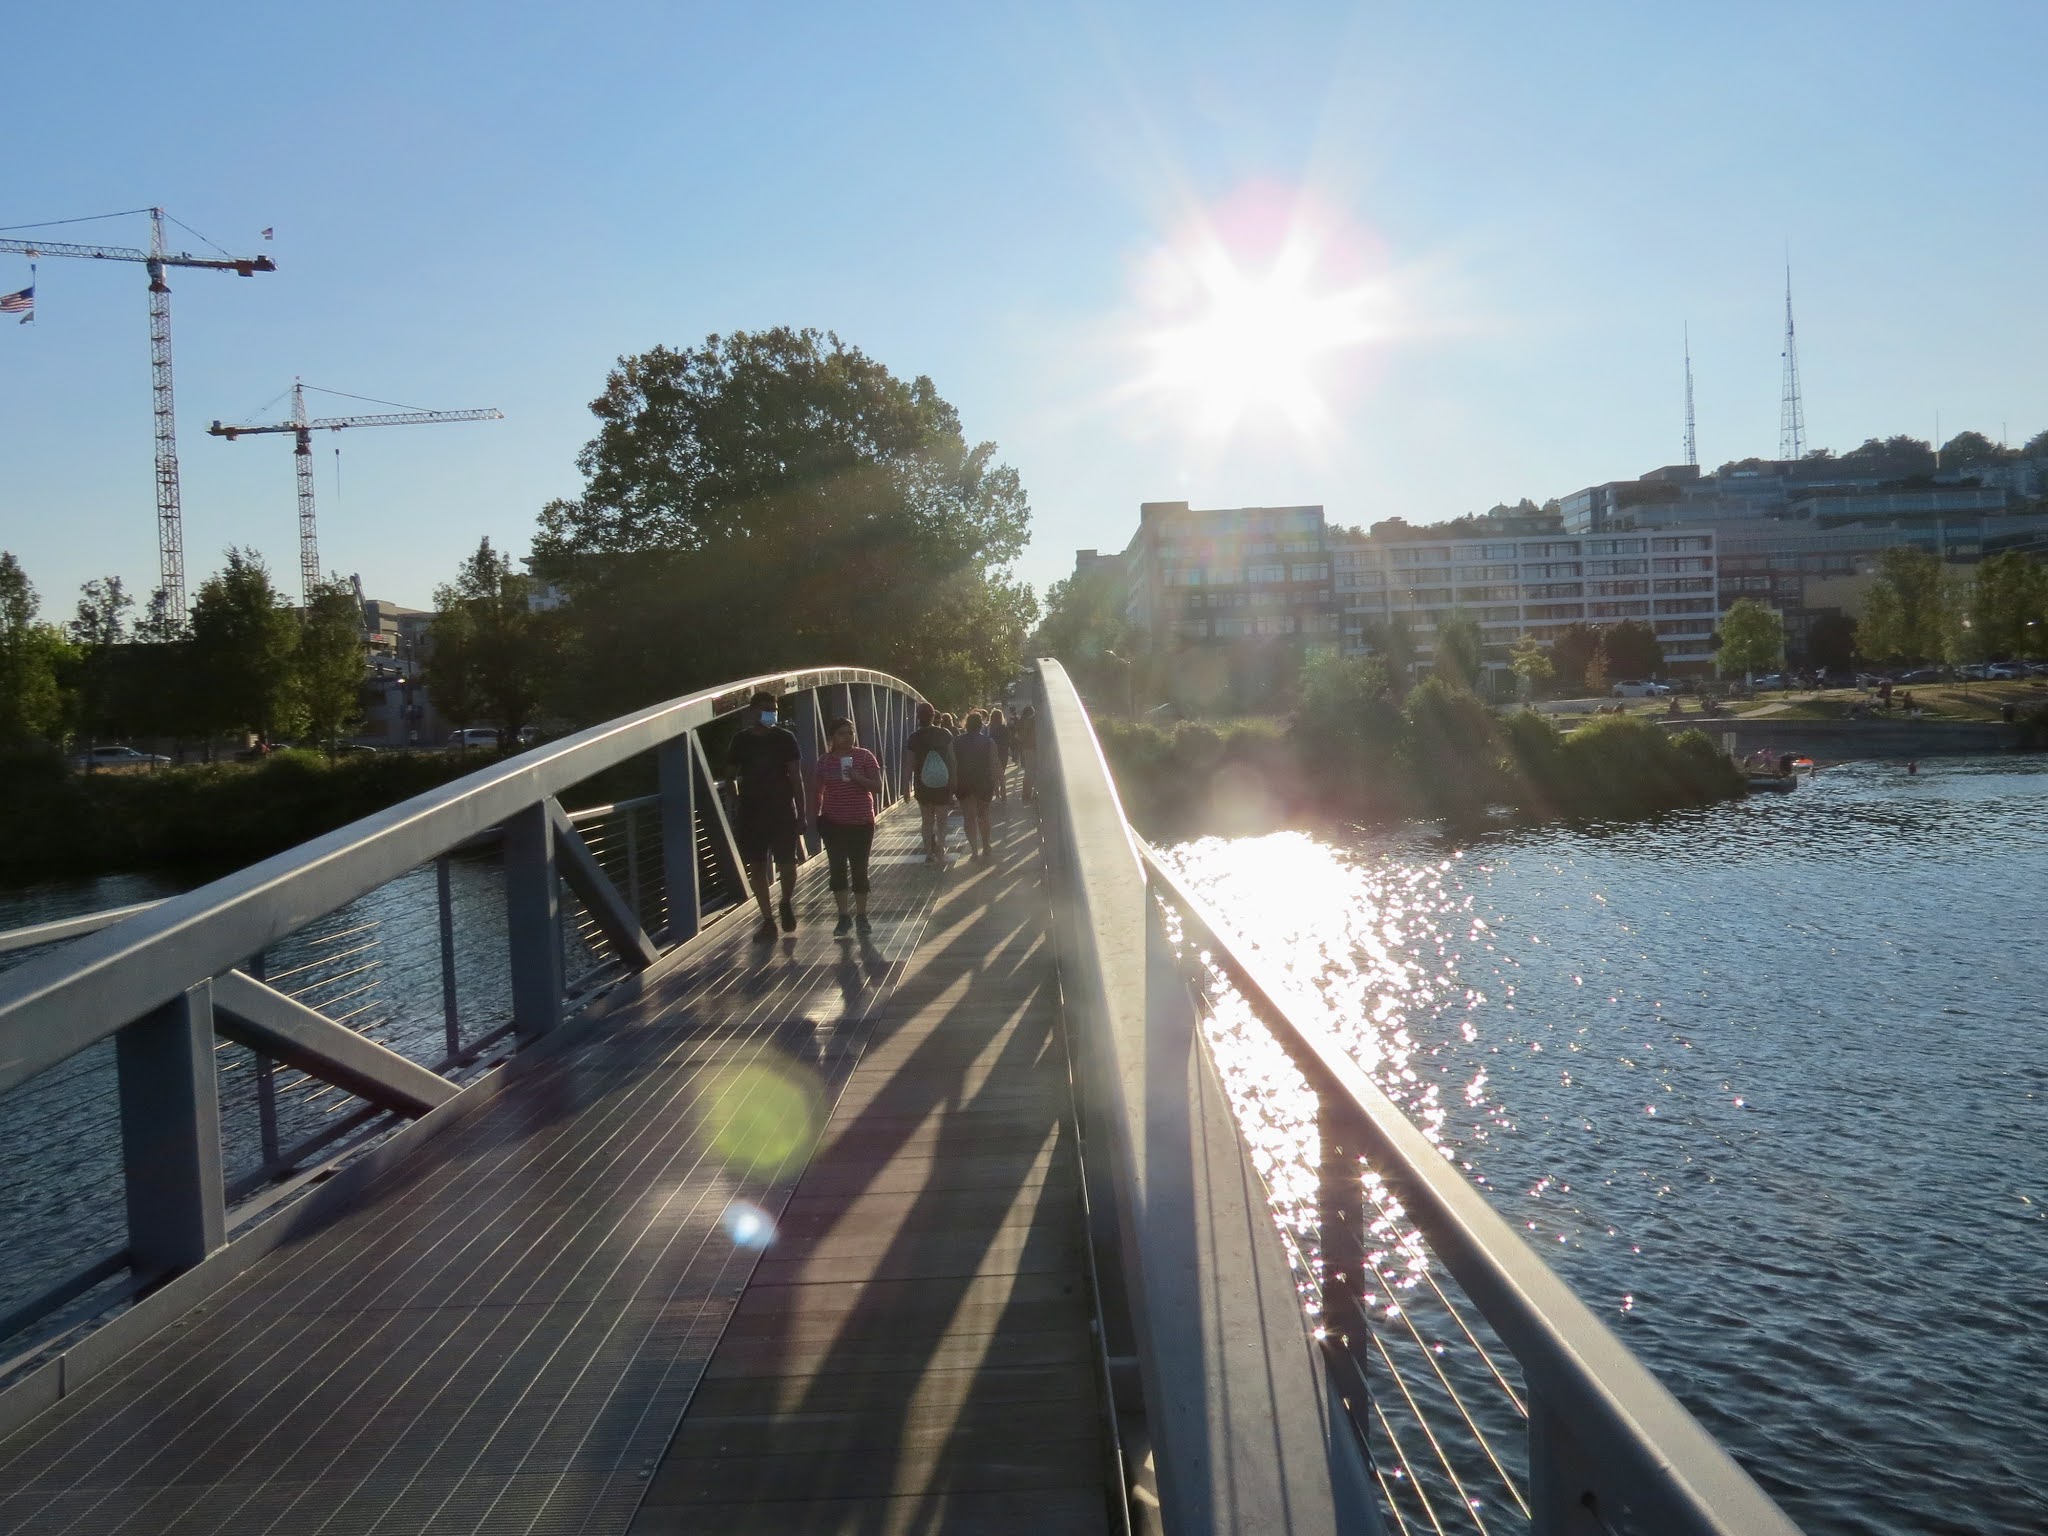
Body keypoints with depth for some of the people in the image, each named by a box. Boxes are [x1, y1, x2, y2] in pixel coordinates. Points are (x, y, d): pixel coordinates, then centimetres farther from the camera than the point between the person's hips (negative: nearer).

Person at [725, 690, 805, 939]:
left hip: (783, 813, -2)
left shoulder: (785, 738, 0)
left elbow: (796, 777, 0)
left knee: (786, 866, -8)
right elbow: (730, 776, 8)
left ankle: (787, 903, 21)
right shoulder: (741, 741, 4)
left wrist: (801, 813, -5)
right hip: (751, 814, 2)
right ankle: (767, 920, 13)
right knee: (756, 868, 3)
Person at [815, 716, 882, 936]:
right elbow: (818, 793, 11)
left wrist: (858, 778, -22)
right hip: (833, 823, 2)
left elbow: (878, 787, -7)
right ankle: (843, 917, 11)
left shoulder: (864, 756, -4)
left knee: (859, 870, 4)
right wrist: (816, 819, 7)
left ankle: (861, 916, 15)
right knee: (838, 870, 3)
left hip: (861, 823, -2)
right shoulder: (824, 761, 2)